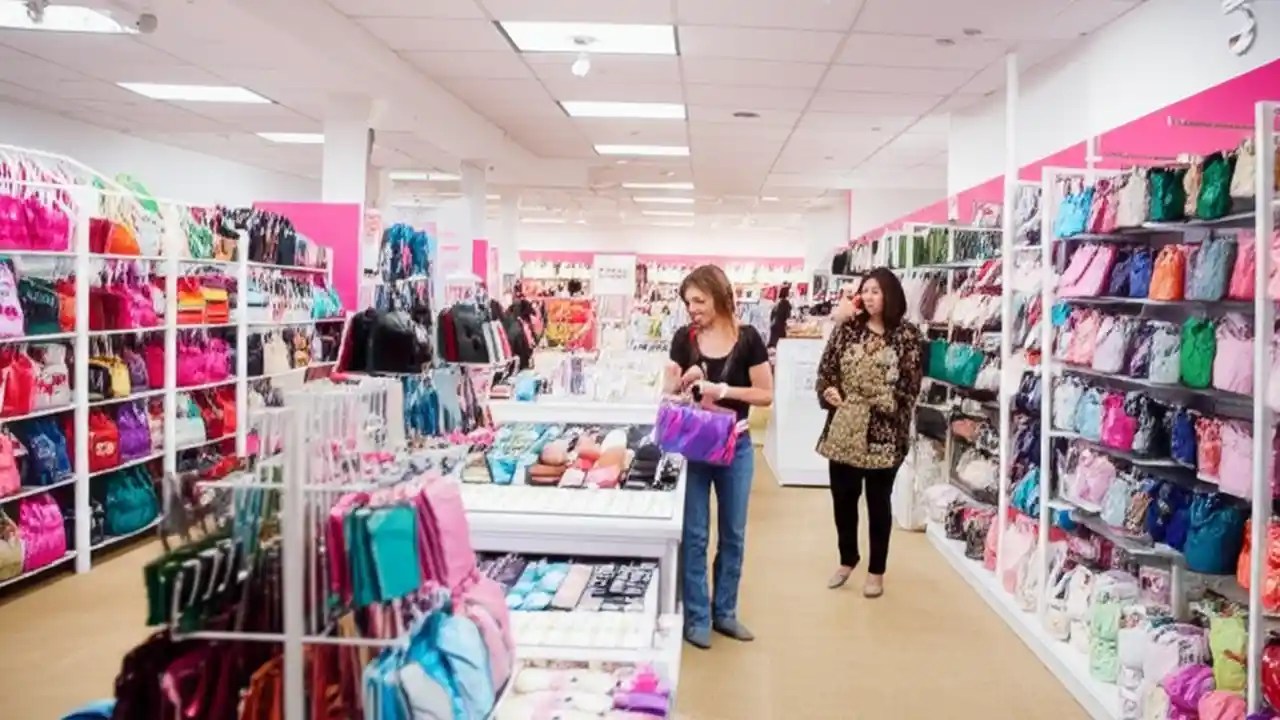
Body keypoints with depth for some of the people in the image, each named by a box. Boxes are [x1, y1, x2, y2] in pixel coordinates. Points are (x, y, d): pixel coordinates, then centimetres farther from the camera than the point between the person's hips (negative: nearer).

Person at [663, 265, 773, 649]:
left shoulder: (747, 338, -8)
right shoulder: (684, 338, -3)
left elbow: (766, 394, -8)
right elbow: (669, 392, 3)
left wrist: (723, 390, -19)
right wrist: (682, 381, -19)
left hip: (735, 446, 0)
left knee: (733, 534, 12)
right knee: (694, 535, 6)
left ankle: (724, 611, 29)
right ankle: (697, 616, 19)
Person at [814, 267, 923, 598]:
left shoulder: (907, 336, -3)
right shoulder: (847, 329, 5)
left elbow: (909, 388, -4)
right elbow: (826, 368, 5)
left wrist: (900, 427, -11)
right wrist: (827, 391, -13)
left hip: (883, 432, -3)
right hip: (843, 427, 3)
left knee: (878, 503, 9)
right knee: (842, 499, 12)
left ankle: (876, 571, 24)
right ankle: (847, 560, 34)